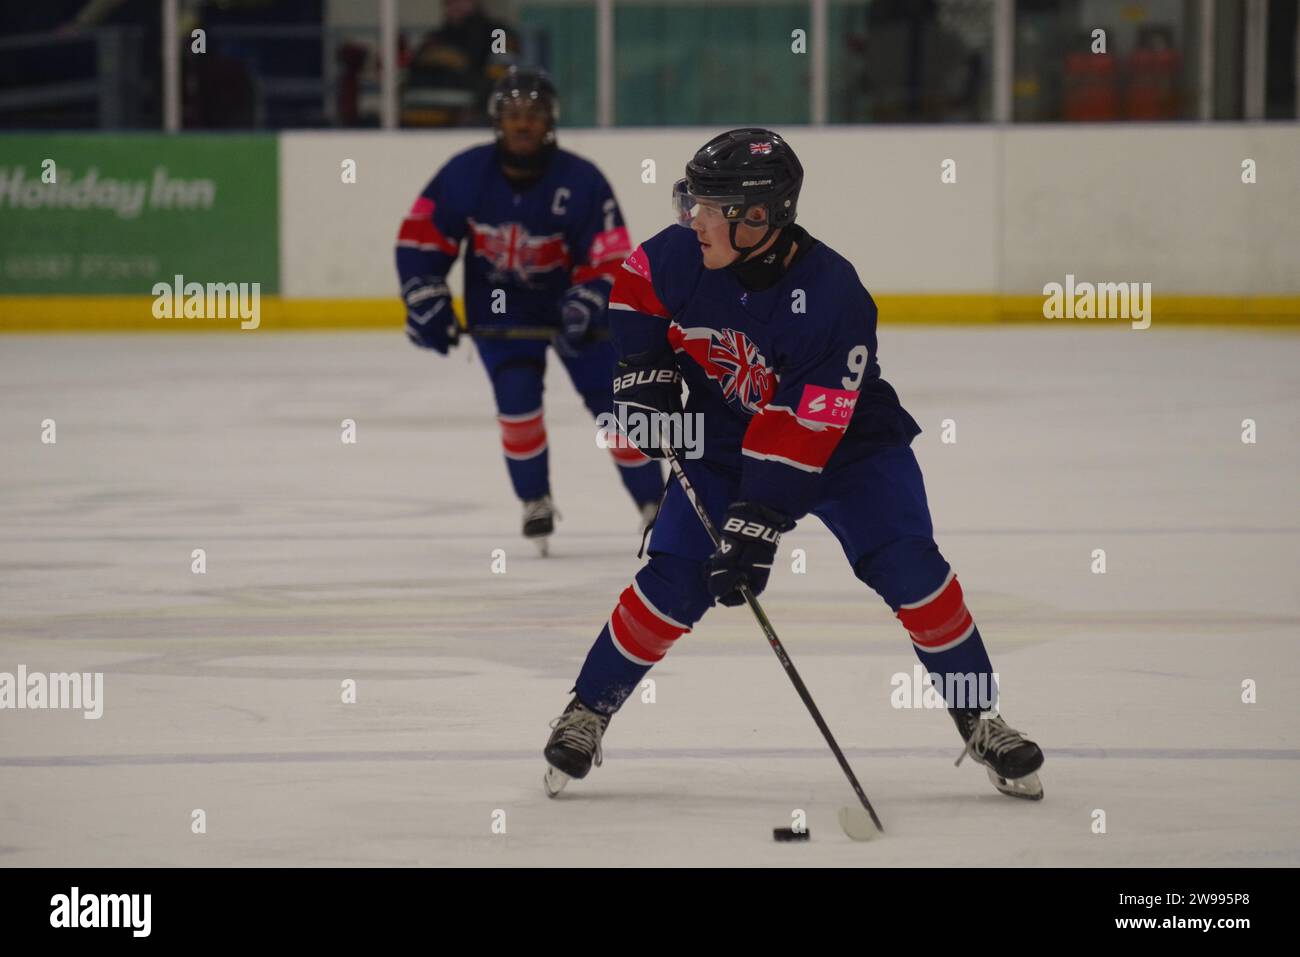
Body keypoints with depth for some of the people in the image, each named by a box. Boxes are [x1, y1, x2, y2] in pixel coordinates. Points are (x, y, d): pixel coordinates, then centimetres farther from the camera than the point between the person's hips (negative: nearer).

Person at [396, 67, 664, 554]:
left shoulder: (581, 181, -22)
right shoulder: (465, 175, -16)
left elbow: (610, 260, -21)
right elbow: (420, 236, -7)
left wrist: (586, 306, -37)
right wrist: (426, 300, -15)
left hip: (571, 300, -1)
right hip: (499, 305, 1)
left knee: (614, 400, -3)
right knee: (517, 396, -18)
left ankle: (655, 504, 11)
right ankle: (536, 504, 1)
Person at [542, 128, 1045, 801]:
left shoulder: (832, 296, -33)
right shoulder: (680, 259, -19)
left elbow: (803, 430, -33)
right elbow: (634, 286, 7)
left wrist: (758, 522, -36)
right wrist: (645, 370, -5)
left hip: (845, 441, -3)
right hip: (726, 437, 3)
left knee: (908, 568, -17)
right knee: (673, 583, -9)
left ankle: (980, 720, -3)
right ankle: (587, 710, 7)